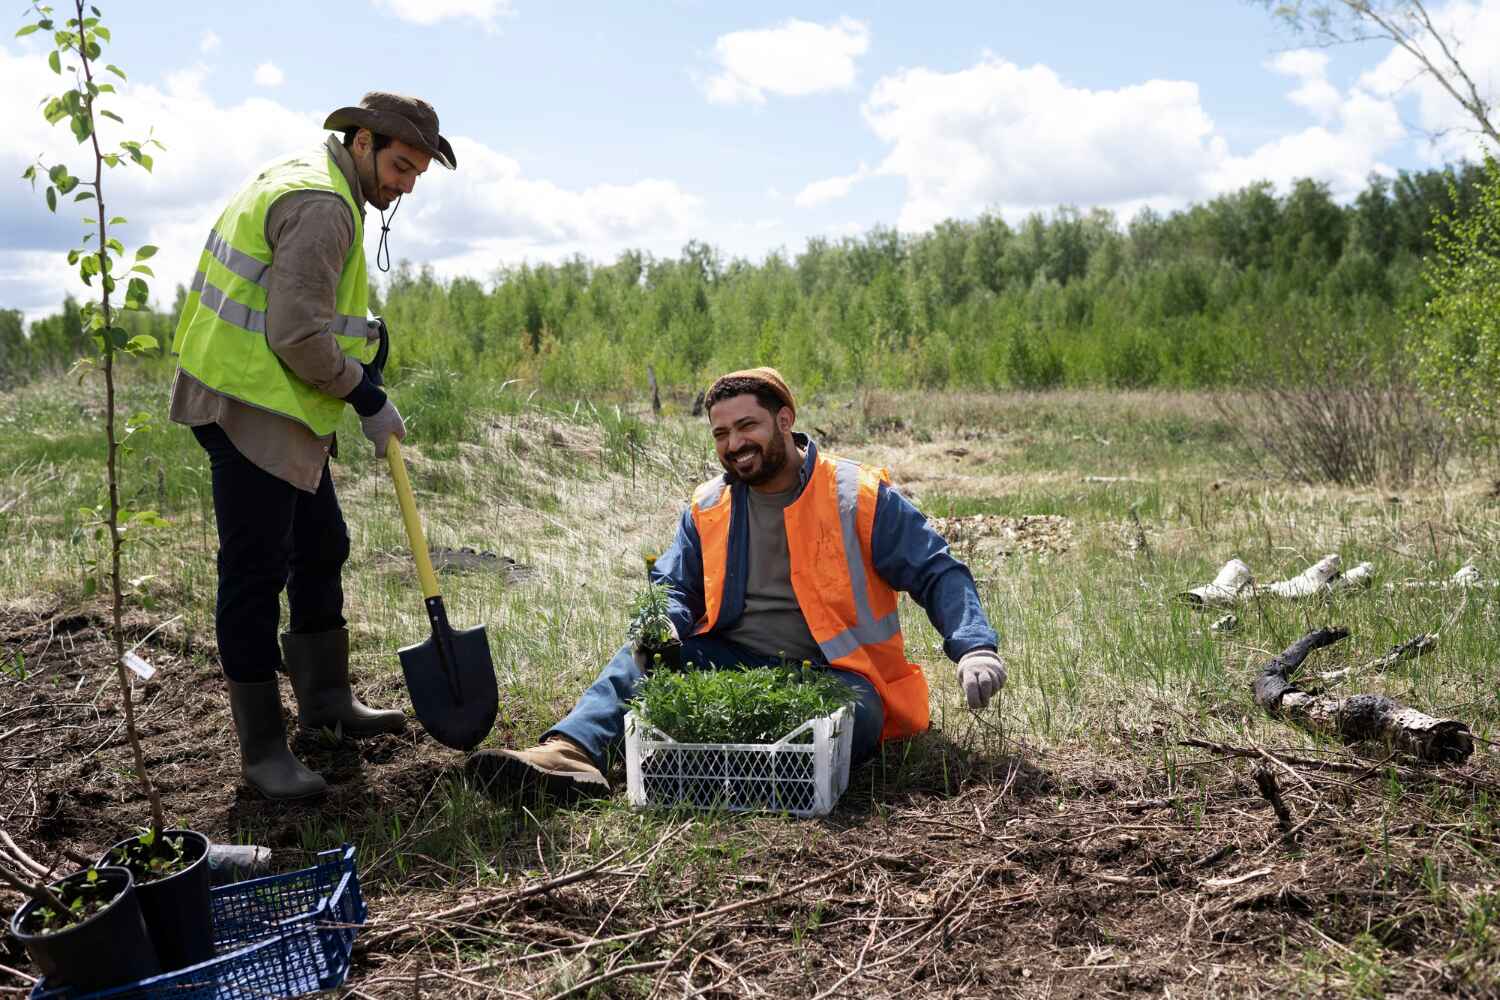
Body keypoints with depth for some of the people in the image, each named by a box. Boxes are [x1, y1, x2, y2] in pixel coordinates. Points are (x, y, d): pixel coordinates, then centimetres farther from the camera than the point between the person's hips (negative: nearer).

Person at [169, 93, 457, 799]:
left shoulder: (307, 181, 16)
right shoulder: (321, 205, -18)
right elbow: (298, 337, -23)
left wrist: (357, 336, 13)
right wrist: (367, 399, -11)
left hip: (282, 405, 11)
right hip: (249, 405, -11)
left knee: (321, 550, 18)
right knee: (255, 571, -5)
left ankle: (326, 701, 32)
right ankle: (262, 749, 4)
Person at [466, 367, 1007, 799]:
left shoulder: (859, 496, -2)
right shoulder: (706, 509, 11)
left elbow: (938, 574, -2)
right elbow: (674, 589, 13)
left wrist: (974, 647, -19)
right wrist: (662, 623, -13)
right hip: (731, 663, 3)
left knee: (853, 713, -36)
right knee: (641, 655, -20)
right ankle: (572, 754, -42)